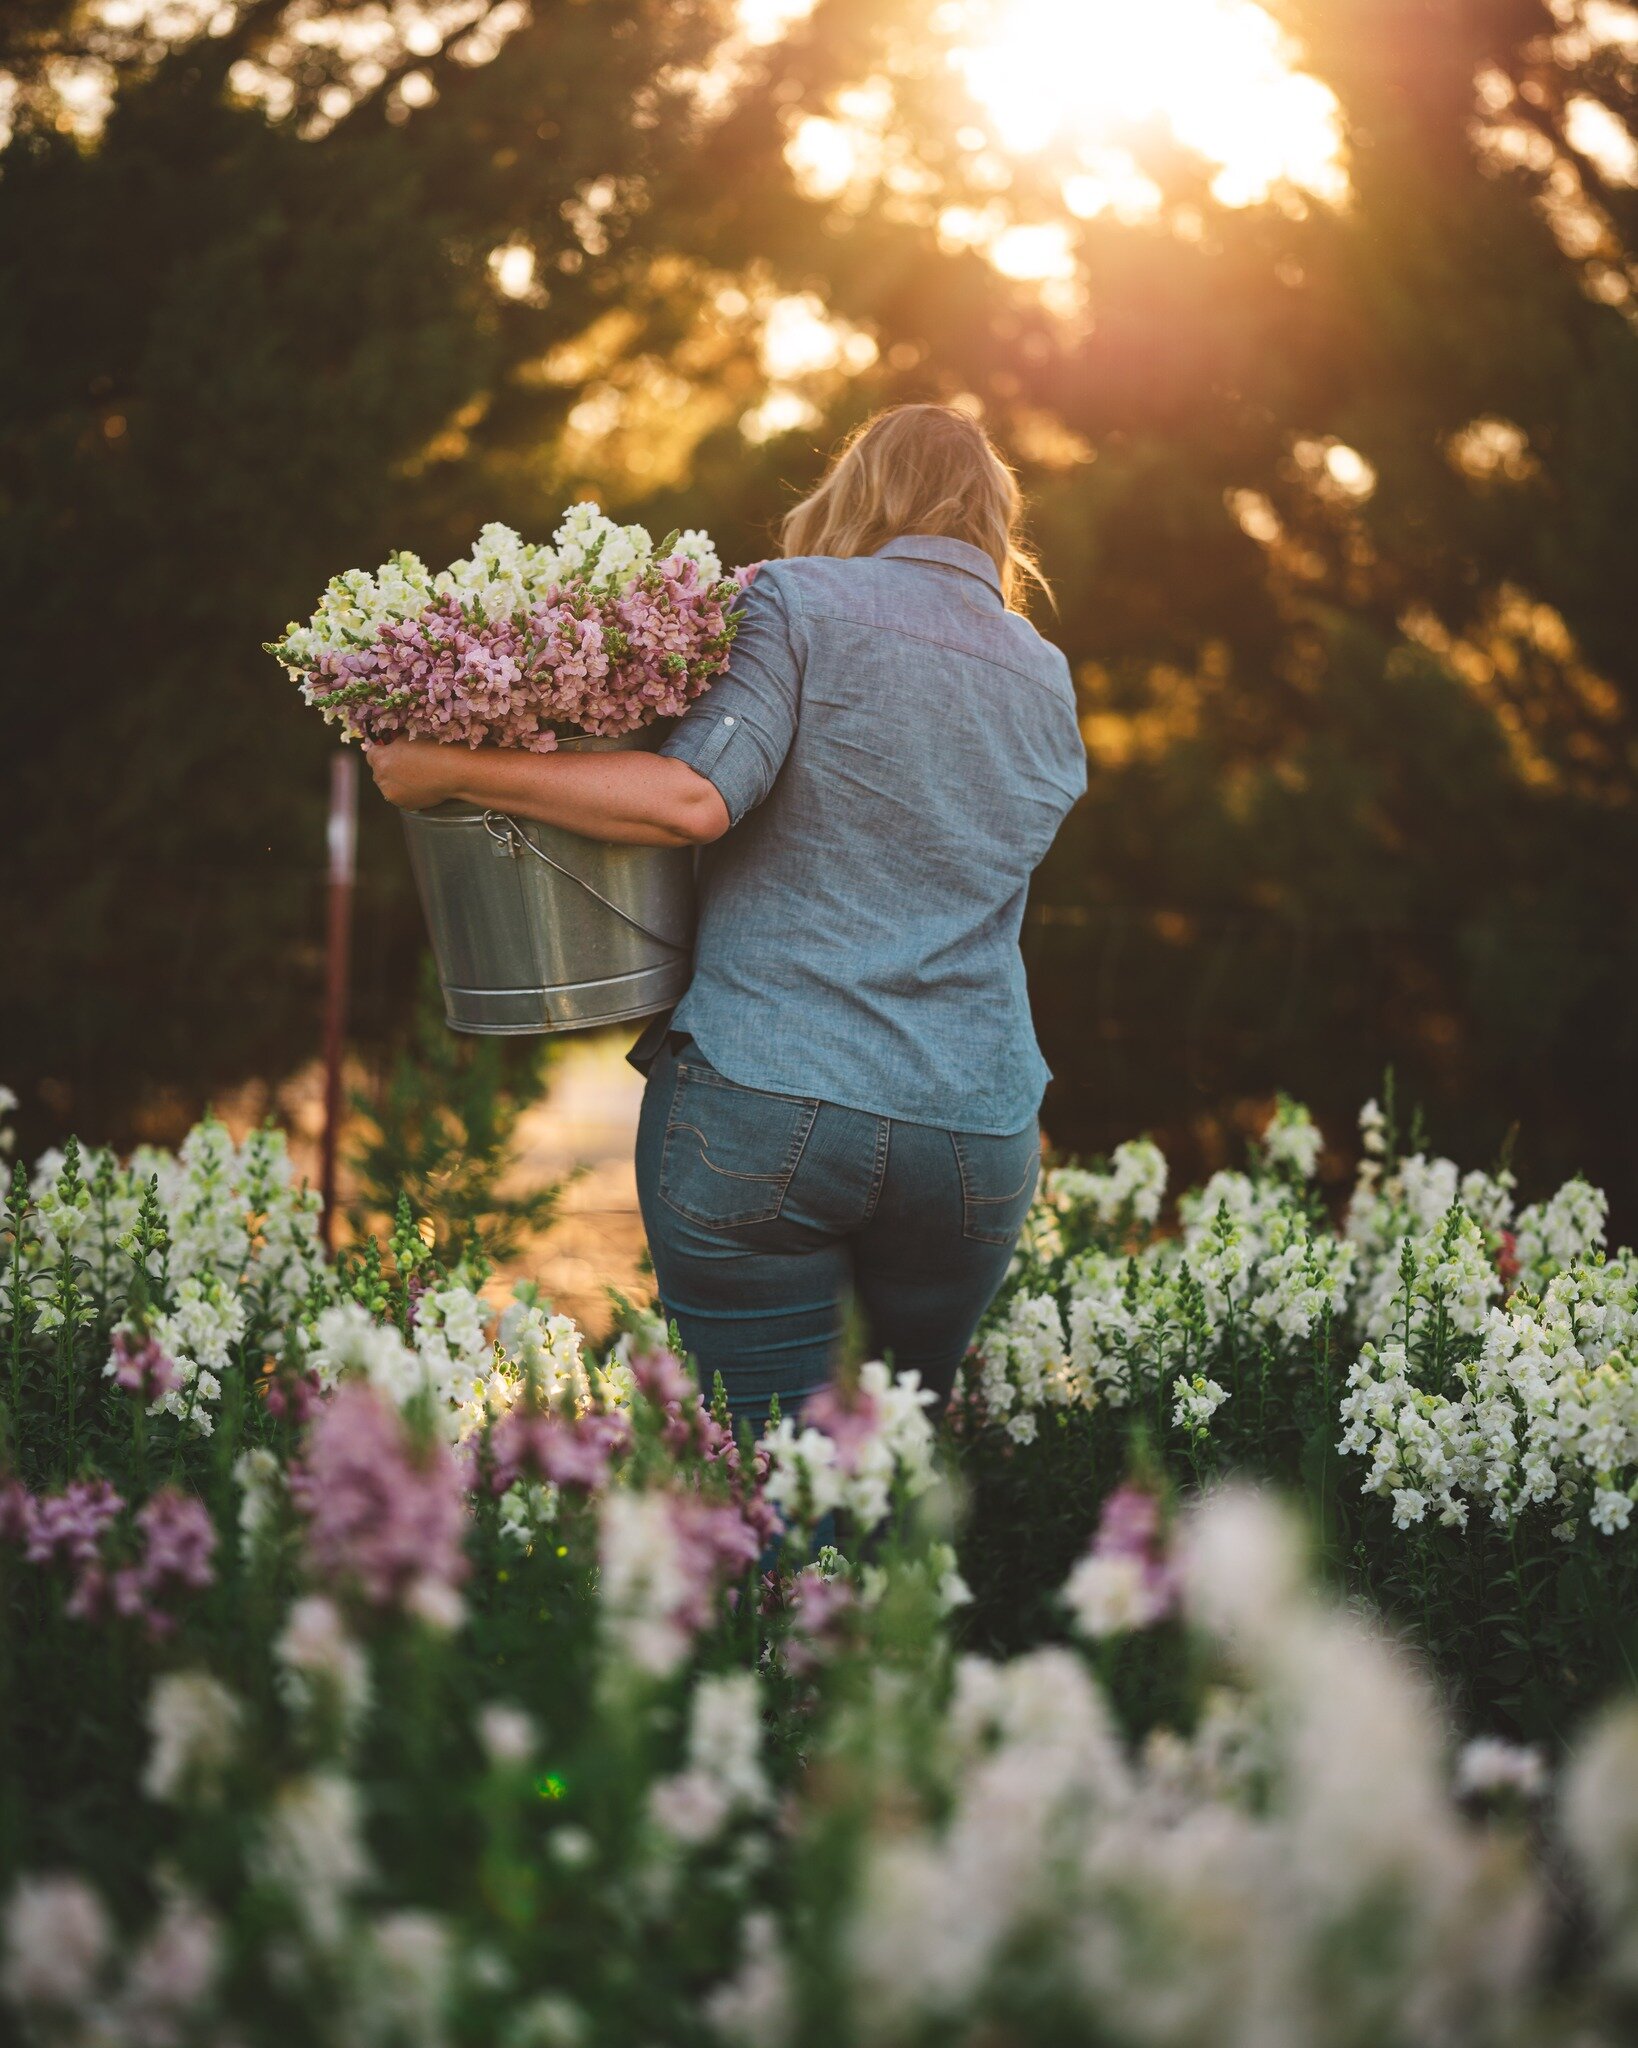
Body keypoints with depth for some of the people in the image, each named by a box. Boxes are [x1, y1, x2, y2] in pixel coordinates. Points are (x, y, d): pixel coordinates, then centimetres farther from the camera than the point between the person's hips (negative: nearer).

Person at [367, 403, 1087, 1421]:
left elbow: (694, 798, -16)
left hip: (763, 1106, -5)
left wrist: (448, 768, -11)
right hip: (977, 1132, 5)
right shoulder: (1049, 681, 16)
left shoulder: (798, 603, -2)